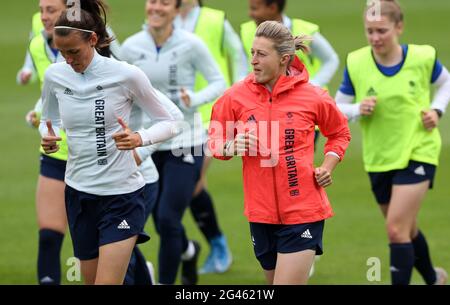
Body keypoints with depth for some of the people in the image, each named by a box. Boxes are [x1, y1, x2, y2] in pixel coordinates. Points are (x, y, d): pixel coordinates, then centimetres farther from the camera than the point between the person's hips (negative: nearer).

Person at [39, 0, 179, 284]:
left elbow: (169, 123, -3)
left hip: (122, 194, -5)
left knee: (107, 281, -14)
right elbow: (48, 120, 17)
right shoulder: (55, 75, -1)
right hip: (78, 193, 5)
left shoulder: (127, 75, -13)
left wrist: (139, 139, -23)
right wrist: (47, 137, -7)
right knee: (91, 279, 11)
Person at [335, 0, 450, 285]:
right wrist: (359, 109, -20)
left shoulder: (423, 58, -11)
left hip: (417, 152, -3)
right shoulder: (356, 64, -10)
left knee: (397, 229, -15)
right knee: (407, 230, 18)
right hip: (379, 158, 3)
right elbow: (338, 109, 0)